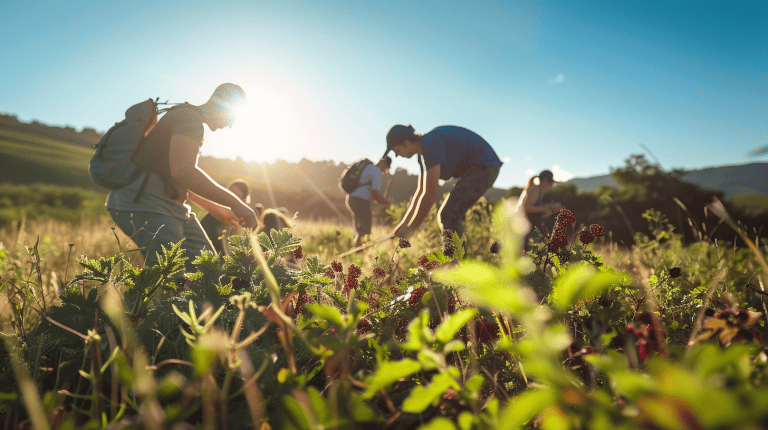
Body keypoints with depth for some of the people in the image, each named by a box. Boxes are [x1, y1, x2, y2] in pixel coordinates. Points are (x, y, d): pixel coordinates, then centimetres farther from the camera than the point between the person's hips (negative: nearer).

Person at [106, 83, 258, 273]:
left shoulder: (194, 123, 22)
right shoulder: (189, 117, -12)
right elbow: (183, 171, -29)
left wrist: (218, 209, 29)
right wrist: (234, 202, -26)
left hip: (173, 207, 11)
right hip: (144, 207, -10)